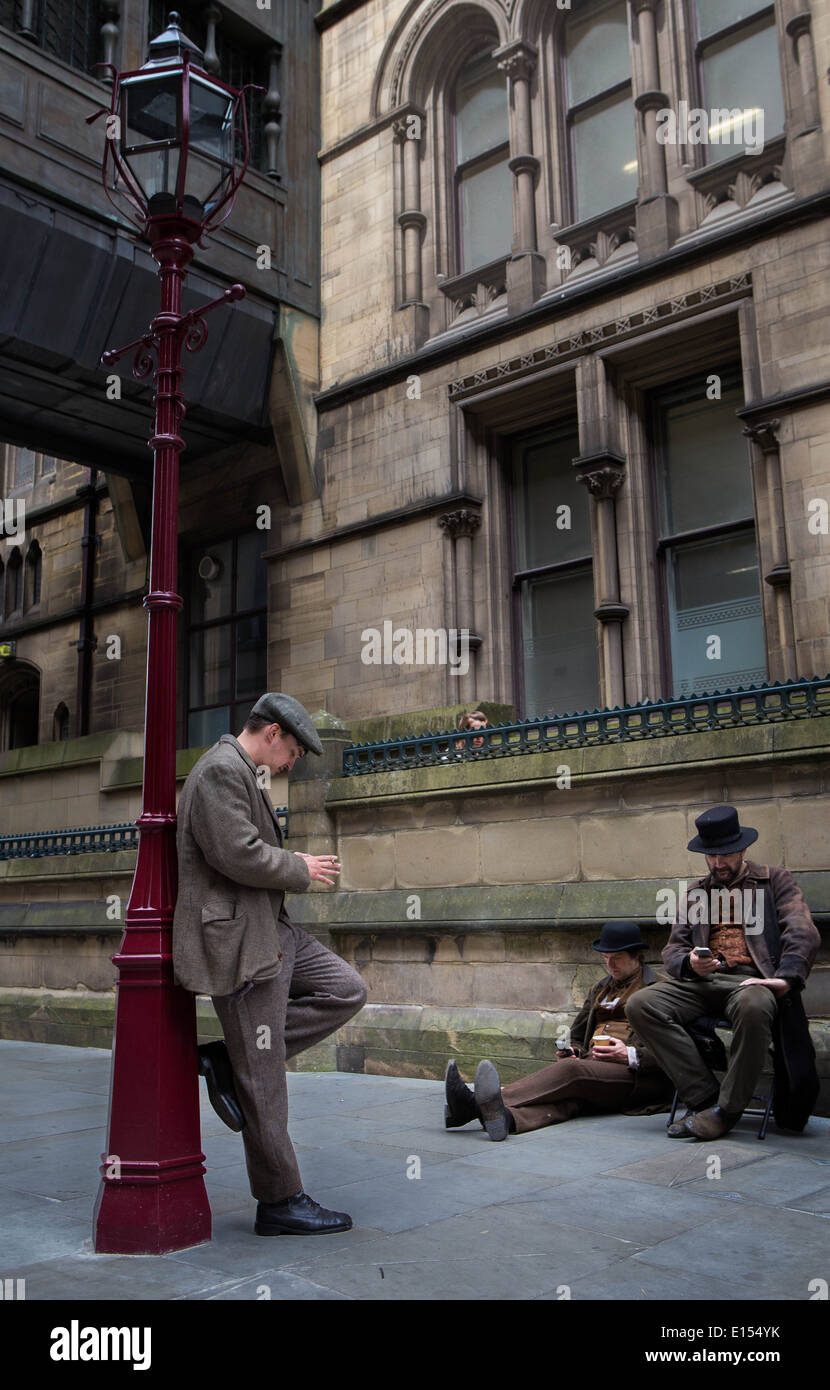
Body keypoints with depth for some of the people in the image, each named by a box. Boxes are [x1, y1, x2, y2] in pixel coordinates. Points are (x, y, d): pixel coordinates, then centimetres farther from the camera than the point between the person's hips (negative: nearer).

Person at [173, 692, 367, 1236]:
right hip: (239, 941, -11)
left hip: (272, 930, 11)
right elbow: (237, 854, -24)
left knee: (348, 990, 7)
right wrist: (300, 869, -10)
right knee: (264, 1085, -1)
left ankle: (230, 1060, 7)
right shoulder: (222, 769, -15)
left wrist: (294, 865, 13)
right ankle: (280, 1203, 12)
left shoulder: (242, 774, 19)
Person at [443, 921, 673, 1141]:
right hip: (593, 1067, 6)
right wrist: (572, 1051, 11)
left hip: (636, 1078, -6)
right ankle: (506, 1117, -62)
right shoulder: (601, 988, 29)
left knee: (570, 1069, -33)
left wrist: (630, 1055, -15)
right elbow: (577, 1036, 34)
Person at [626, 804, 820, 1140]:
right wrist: (689, 963, -6)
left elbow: (803, 935, -1)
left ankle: (726, 1109, -25)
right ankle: (704, 1097, -17)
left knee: (753, 1005, -41)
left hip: (752, 979, -4)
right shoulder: (696, 892, 24)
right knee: (640, 1005, -21)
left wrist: (785, 977, -20)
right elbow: (672, 949, 20)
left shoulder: (776, 880, 13)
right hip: (703, 980, 4)